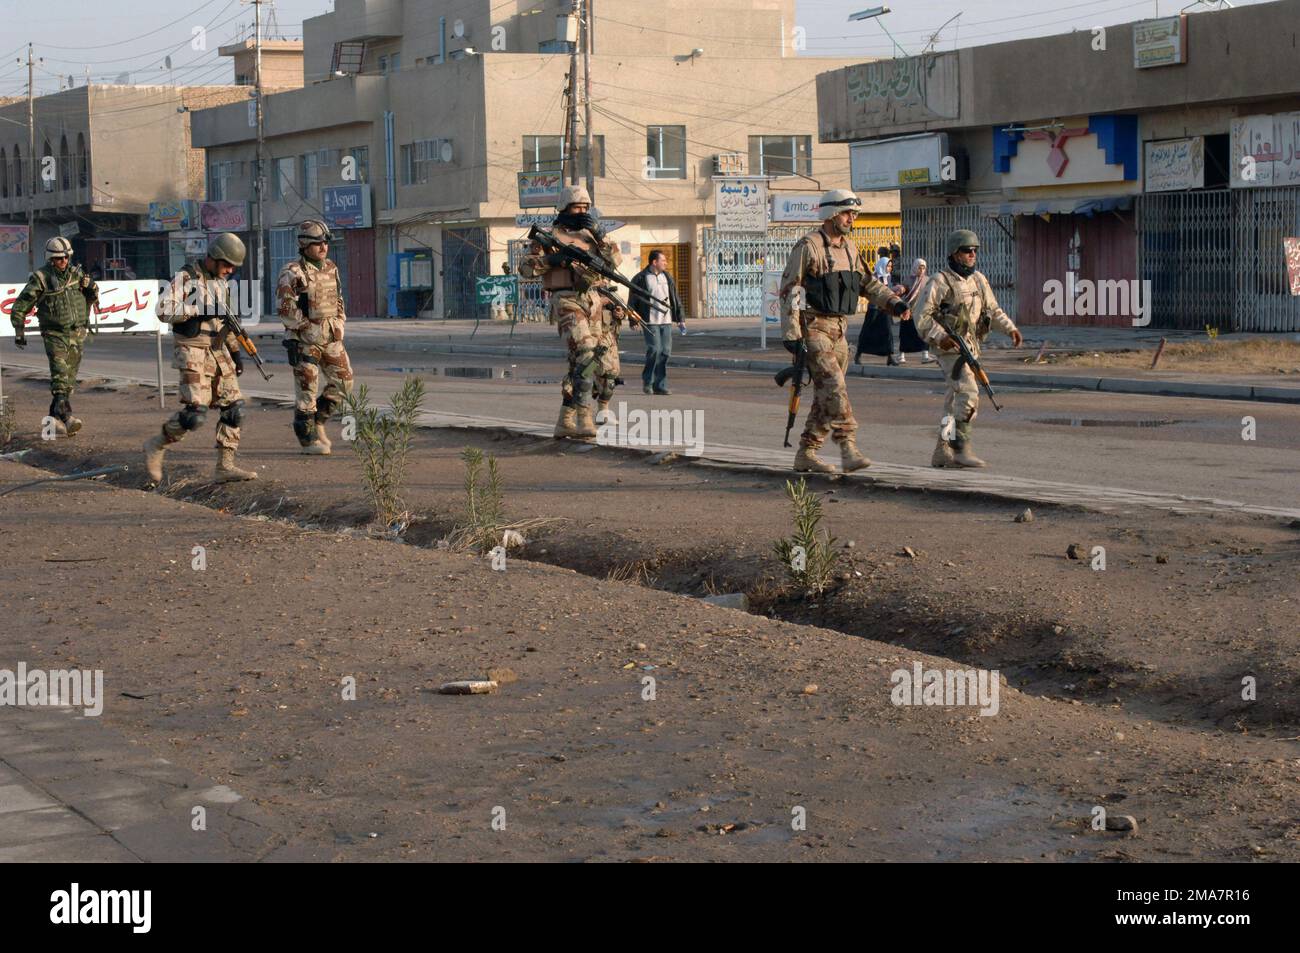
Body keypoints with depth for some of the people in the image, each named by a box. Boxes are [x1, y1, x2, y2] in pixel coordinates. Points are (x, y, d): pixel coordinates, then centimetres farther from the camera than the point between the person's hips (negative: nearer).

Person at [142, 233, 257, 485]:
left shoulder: (222, 283, 14)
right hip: (193, 353, -8)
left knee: (233, 408, -1)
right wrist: (200, 309, -22)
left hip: (218, 351, 8)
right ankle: (156, 446, 4)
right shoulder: (186, 278, -10)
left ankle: (225, 466, 4)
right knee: (195, 411, -16)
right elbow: (163, 311, -18)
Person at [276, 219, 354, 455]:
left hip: (331, 338, 7)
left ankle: (318, 421, 23)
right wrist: (311, 330, -15)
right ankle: (308, 439, 8)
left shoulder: (331, 269, 10)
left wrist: (339, 325, 7)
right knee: (307, 389, -2)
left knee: (343, 382, 6)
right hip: (304, 340, -7)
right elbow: (285, 310, -16)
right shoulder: (292, 274, -12)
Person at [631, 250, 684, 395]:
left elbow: (675, 298, 18)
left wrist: (680, 317, 12)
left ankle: (660, 385, 7)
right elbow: (633, 301, -2)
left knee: (665, 352, 1)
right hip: (650, 322, -5)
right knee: (654, 350, -14)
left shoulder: (667, 278, 14)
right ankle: (647, 380, 7)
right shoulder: (640, 279, -3)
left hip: (666, 320, 5)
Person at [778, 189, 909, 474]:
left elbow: (868, 284, 23)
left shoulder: (848, 248, 14)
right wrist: (791, 334, -18)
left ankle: (806, 454, 16)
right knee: (834, 387, -18)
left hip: (838, 329, 8)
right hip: (813, 328, -8)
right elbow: (789, 290, -12)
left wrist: (893, 302, 6)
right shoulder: (808, 246, -10)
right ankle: (848, 448, -24)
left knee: (825, 395, 8)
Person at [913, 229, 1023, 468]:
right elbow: (922, 317, -12)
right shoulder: (940, 282, -9)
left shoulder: (978, 280, 13)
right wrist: (940, 337, -25)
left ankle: (942, 452, 17)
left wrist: (1010, 328, 8)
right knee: (968, 394, -19)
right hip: (951, 348, -8)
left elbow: (993, 310, 22)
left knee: (955, 402, 10)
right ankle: (961, 448, -16)